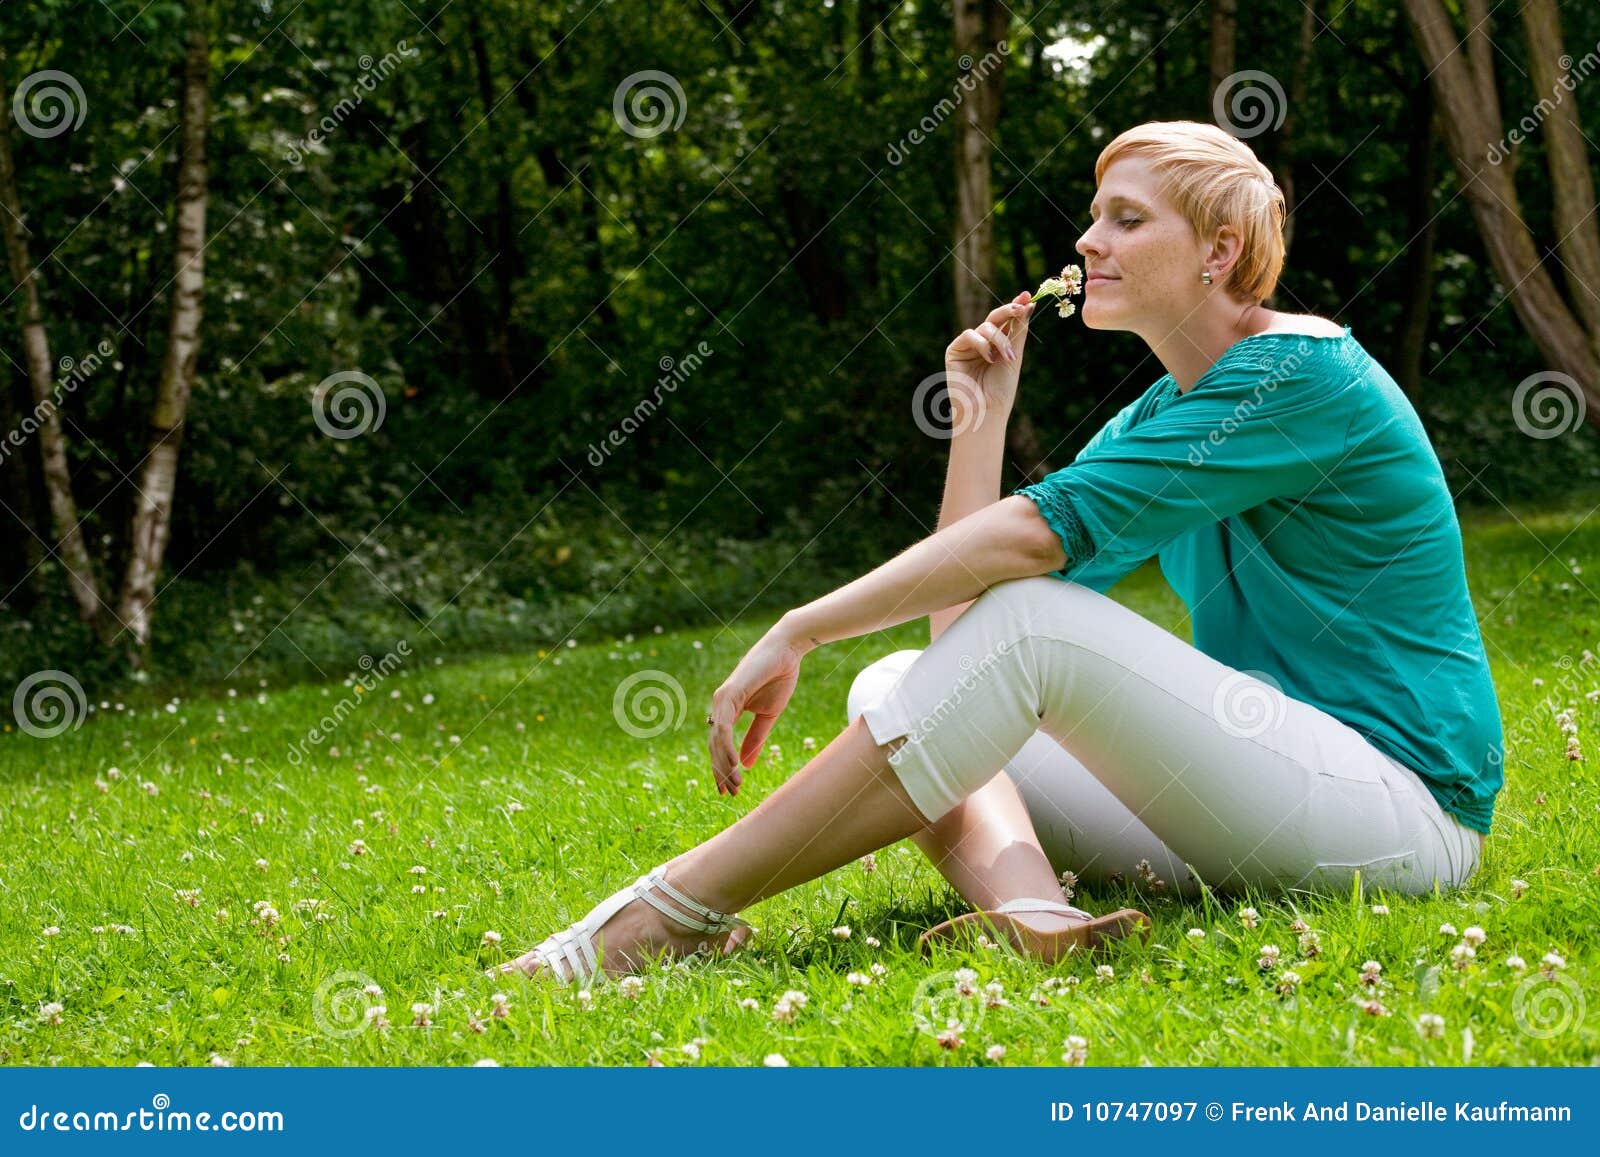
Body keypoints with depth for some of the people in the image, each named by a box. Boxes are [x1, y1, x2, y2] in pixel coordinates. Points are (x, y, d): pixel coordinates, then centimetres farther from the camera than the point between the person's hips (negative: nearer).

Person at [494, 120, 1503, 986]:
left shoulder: (1301, 373, -13)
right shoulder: (1159, 416, 14)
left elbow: (1039, 534, -22)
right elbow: (963, 616, 7)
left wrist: (797, 632, -21)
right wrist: (981, 416, 0)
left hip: (1403, 805, -8)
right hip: (1251, 818, 8)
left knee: (1032, 619, -26)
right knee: (897, 689, -3)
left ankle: (678, 910, -25)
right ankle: (1032, 915, -33)